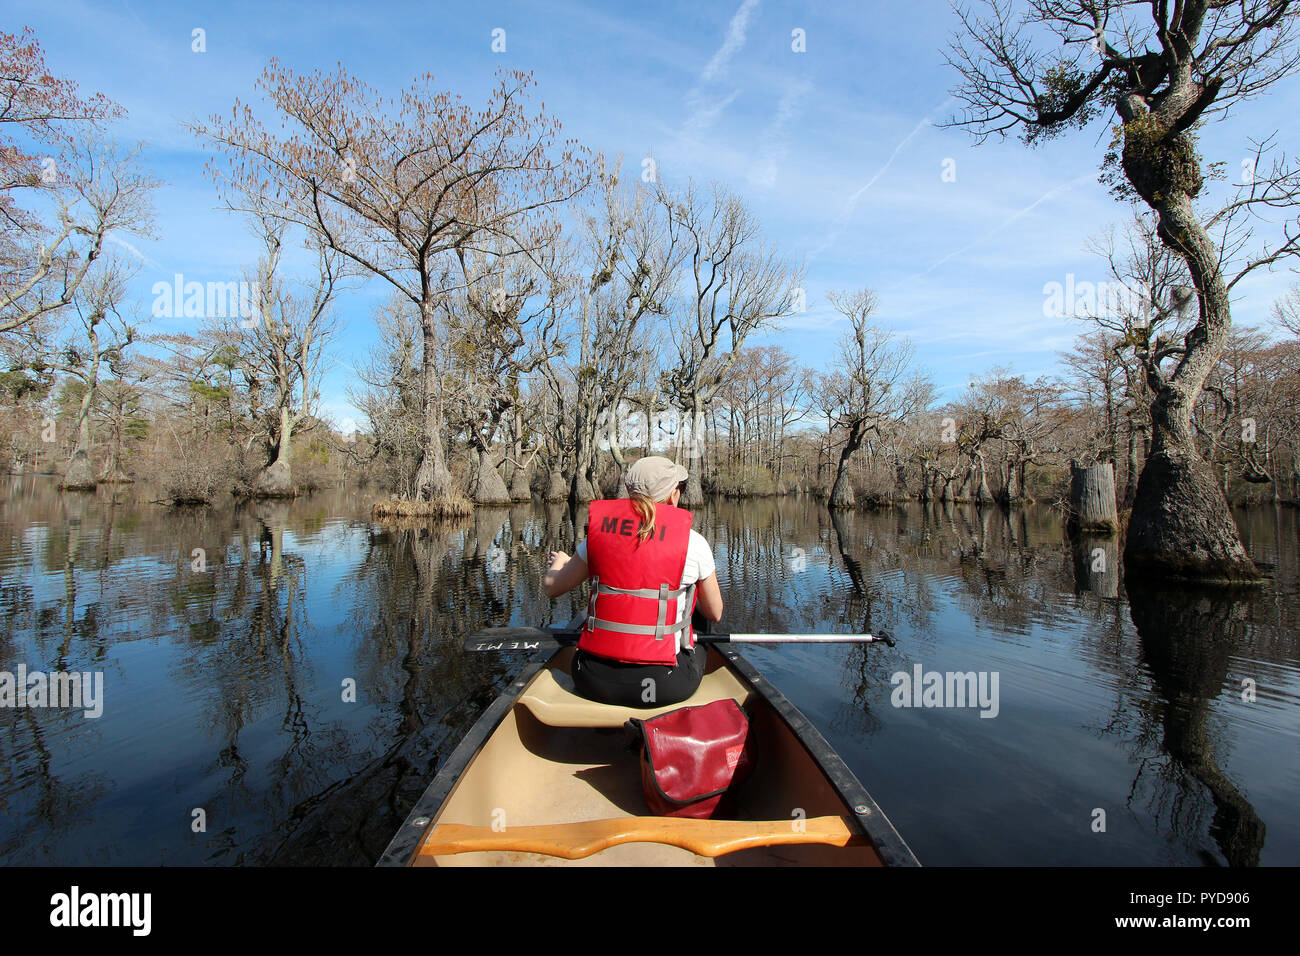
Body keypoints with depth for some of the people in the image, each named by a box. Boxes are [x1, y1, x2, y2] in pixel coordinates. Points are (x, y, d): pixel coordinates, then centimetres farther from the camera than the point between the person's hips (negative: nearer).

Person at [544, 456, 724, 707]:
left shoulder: (600, 530, 0)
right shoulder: (693, 541, -6)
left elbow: (552, 588, 12)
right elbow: (715, 614, 7)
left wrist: (559, 561, 35)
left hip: (593, 681, 3)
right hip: (664, 685, -3)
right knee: (698, 651, 28)